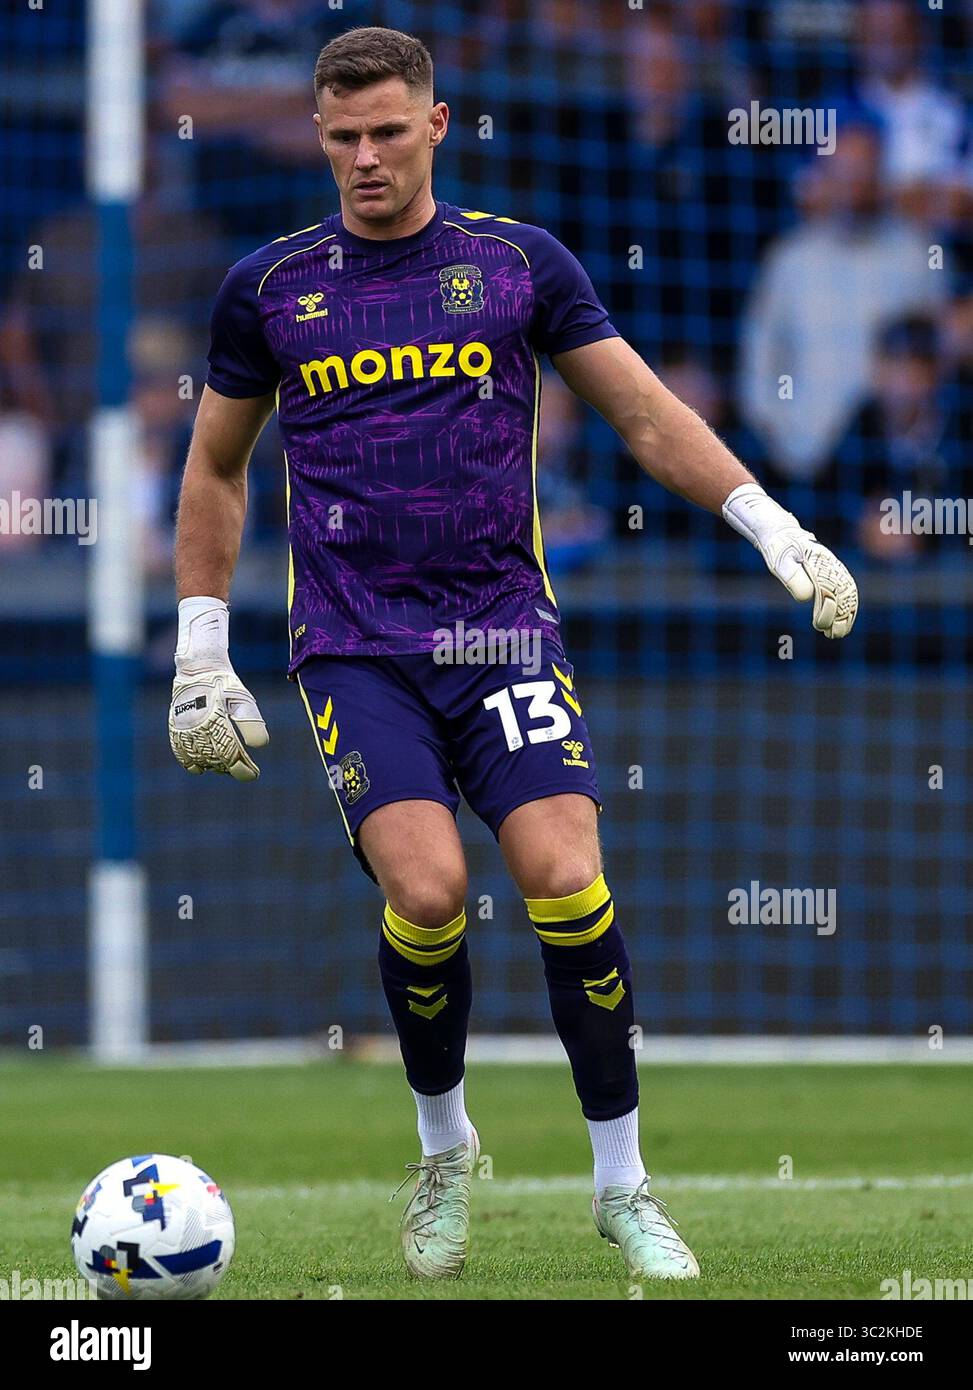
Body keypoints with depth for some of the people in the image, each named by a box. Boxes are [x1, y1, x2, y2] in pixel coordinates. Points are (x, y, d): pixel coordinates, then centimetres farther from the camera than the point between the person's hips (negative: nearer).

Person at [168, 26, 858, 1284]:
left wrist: (772, 527, -3)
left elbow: (646, 415, 9)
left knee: (565, 878, -18)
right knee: (425, 886, -21)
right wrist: (200, 655, 13)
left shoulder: (519, 263, 6)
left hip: (504, 627, 0)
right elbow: (215, 468, 18)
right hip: (353, 648, 0)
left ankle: (622, 1182, -1)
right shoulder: (269, 285, 8)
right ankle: (444, 1147, 7)